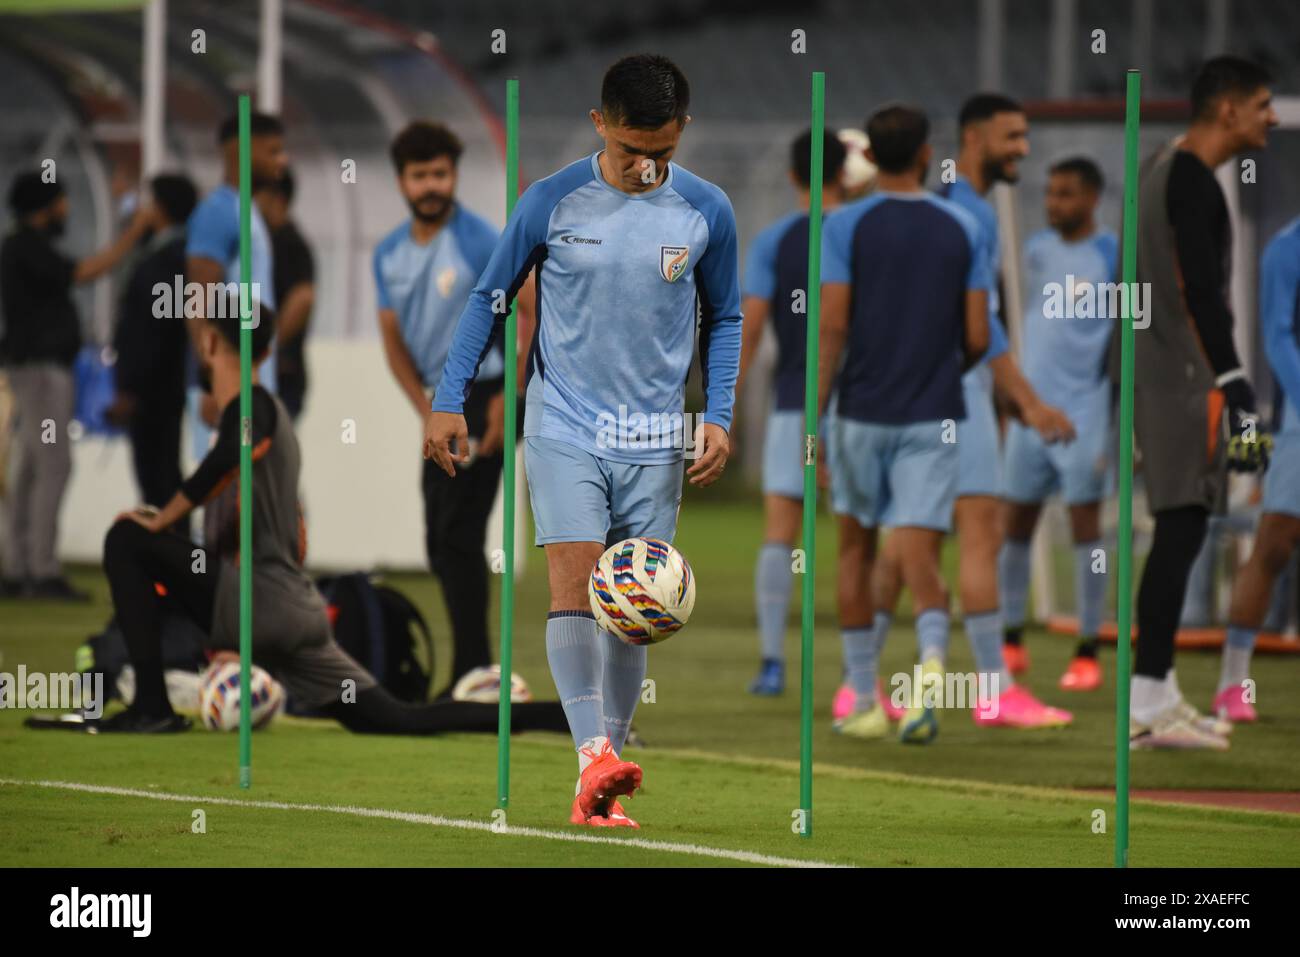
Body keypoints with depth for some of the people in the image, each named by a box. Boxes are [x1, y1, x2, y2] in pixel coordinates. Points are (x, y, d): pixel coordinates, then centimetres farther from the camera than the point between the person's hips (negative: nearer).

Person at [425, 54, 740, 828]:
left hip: (655, 443, 2)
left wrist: (719, 418, 2)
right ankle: (595, 753, -29)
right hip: (564, 431, -2)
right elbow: (491, 299, 6)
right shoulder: (552, 204, -5)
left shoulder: (707, 212, 0)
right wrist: (450, 402, 2)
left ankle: (602, 787, 9)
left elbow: (724, 320, 13)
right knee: (576, 579, -19)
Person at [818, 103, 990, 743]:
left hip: (862, 416, -1)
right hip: (934, 419, 1)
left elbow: (832, 327, -10)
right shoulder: (961, 229, 3)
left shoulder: (846, 226, -4)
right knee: (919, 558, -5)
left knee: (856, 552, 16)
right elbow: (977, 337, 3)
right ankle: (932, 666, -34)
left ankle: (864, 702, 21)